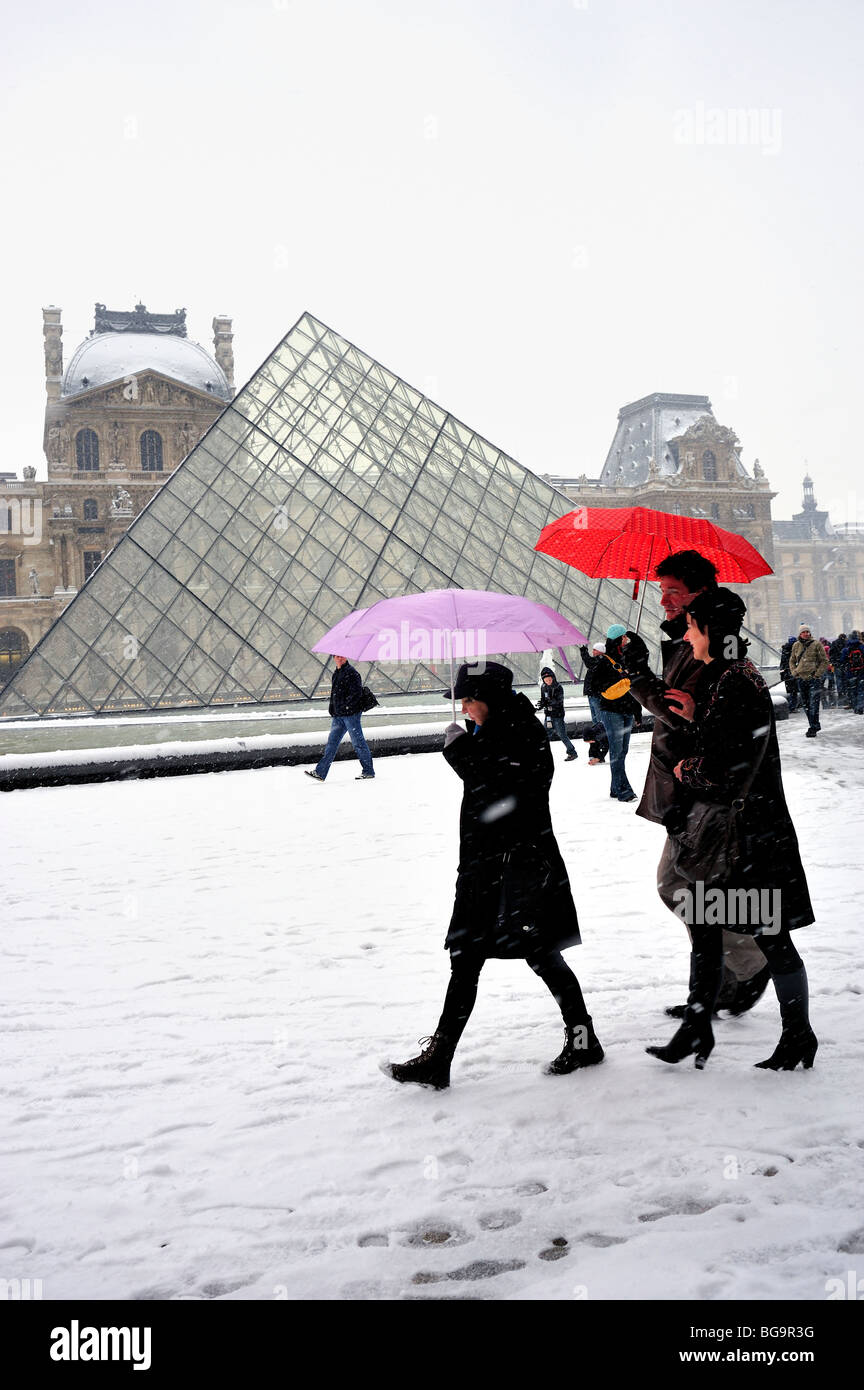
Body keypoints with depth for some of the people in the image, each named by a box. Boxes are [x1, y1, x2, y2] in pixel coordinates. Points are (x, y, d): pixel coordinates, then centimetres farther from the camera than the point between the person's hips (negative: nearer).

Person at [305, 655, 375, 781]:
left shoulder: (352, 673, -11)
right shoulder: (335, 674, 16)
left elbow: (356, 693, -18)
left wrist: (347, 706, -17)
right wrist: (332, 710, 19)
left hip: (351, 714, -8)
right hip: (338, 716, 8)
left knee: (358, 743, -1)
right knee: (332, 743, 6)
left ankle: (368, 772, 8)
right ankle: (320, 773, 5)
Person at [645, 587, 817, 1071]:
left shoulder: (741, 685, -20)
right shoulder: (716, 678, 10)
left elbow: (727, 771, -23)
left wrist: (687, 770, -5)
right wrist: (695, 718, 4)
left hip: (749, 834, -9)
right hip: (716, 830, 9)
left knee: (770, 936, 4)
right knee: (705, 931, 12)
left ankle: (799, 1035, 21)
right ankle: (697, 1030, 21)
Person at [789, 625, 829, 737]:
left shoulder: (816, 645, -2)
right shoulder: (796, 646, 10)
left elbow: (824, 661, -1)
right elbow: (792, 661, 21)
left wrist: (817, 674, -8)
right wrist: (794, 672, 6)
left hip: (814, 678, -5)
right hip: (801, 678, 5)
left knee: (813, 705, -9)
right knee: (805, 705, 11)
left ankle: (813, 728, -6)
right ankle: (815, 725, 25)